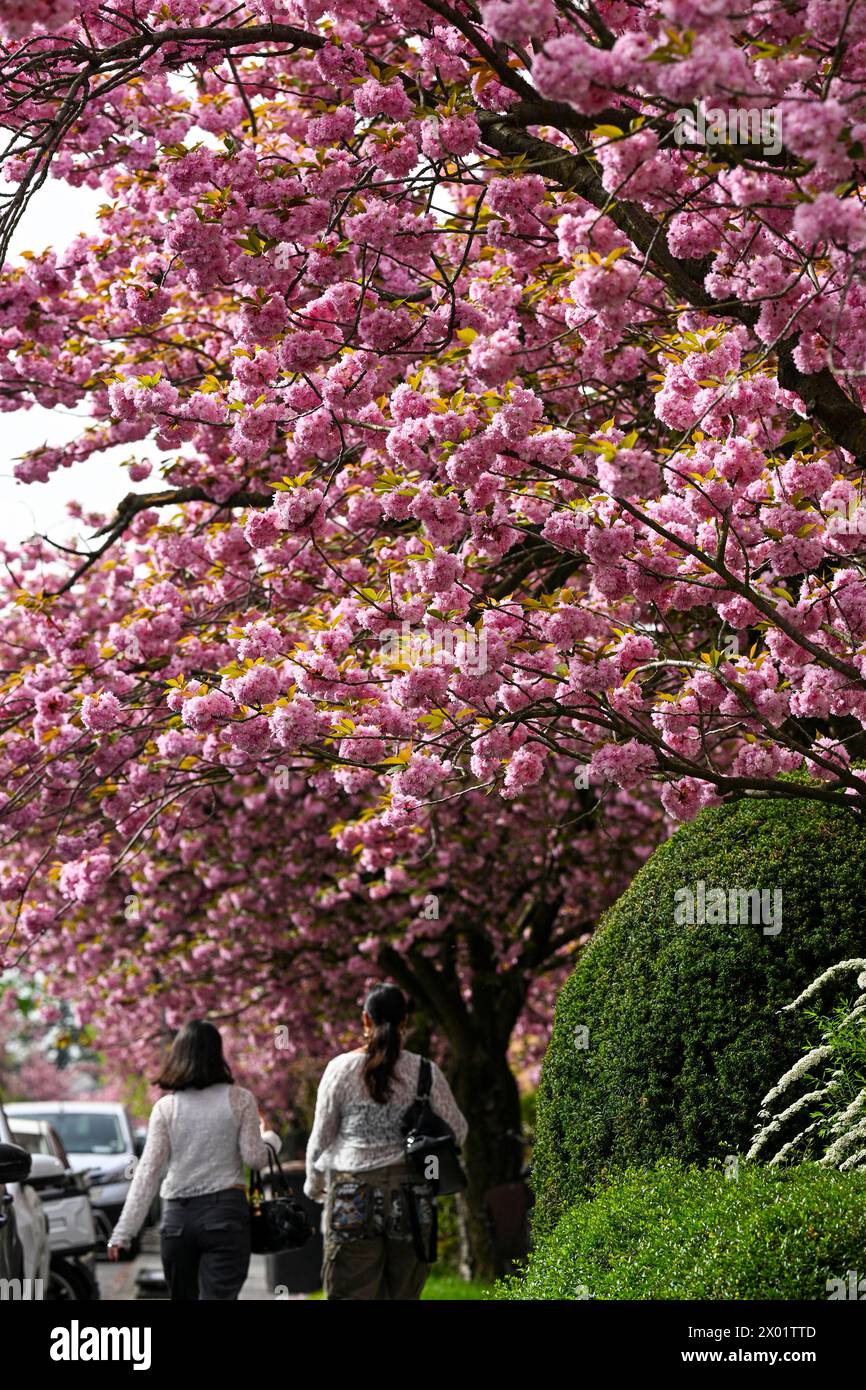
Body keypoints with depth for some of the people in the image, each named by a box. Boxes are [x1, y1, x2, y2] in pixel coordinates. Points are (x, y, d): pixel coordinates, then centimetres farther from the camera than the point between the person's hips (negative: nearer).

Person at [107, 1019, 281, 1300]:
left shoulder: (166, 1107, 3)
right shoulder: (240, 1100, 0)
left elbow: (148, 1172, -2)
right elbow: (255, 1158, -3)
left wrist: (124, 1231, -1)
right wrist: (269, 1139, 20)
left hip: (177, 1216, 2)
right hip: (226, 1212, -2)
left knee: (184, 1301, 16)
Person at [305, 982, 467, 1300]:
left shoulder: (341, 1069, -2)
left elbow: (321, 1138, 5)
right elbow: (456, 1132, 6)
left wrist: (314, 1186, 22)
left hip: (354, 1200, -1)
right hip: (411, 1198, 1)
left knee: (350, 1293, 1)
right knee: (404, 1293, 8)